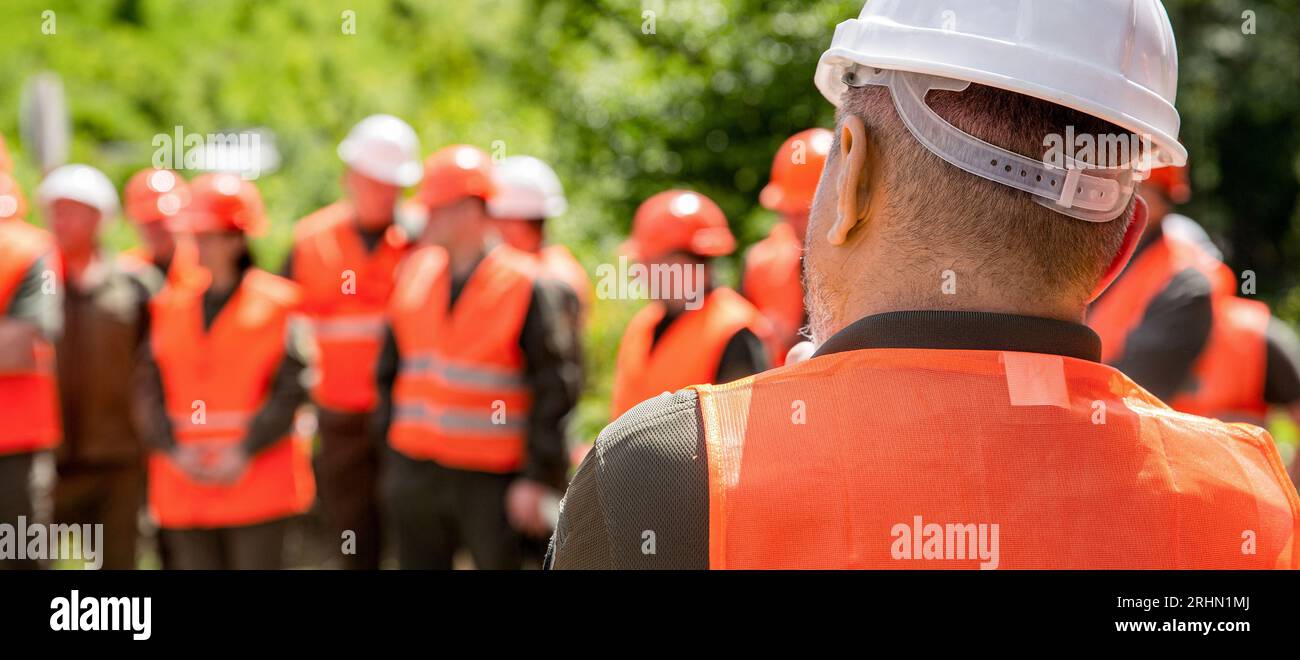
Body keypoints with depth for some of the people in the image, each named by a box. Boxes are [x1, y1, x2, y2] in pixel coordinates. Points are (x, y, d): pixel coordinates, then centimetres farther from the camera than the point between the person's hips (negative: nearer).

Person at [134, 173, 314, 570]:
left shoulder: (275, 304, -3)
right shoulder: (170, 305, 9)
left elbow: (291, 390, -8)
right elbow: (150, 388, 5)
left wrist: (246, 452, -16)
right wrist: (175, 449, -9)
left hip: (257, 482, -4)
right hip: (184, 485, 4)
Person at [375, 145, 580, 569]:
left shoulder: (527, 287, -10)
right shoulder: (415, 273, 7)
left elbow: (556, 390, -11)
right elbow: (391, 366, 18)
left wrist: (538, 479, -13)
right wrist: (388, 435, 13)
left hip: (490, 481, -5)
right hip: (414, 473, 6)